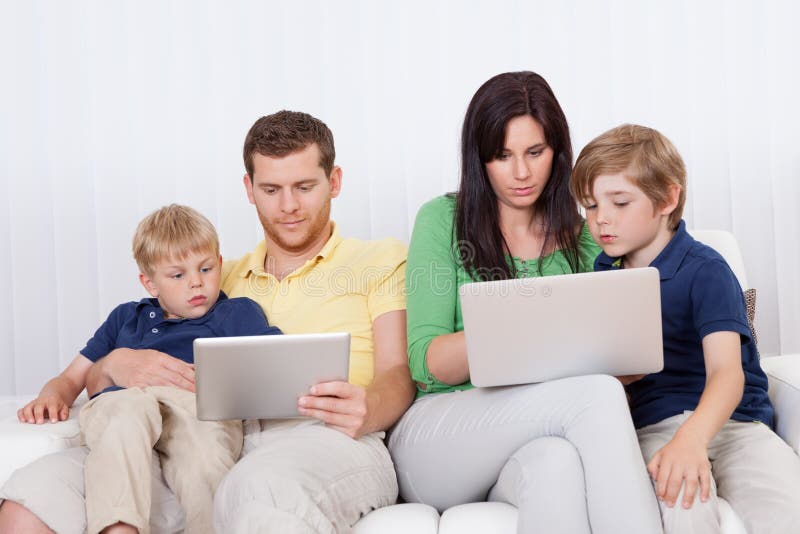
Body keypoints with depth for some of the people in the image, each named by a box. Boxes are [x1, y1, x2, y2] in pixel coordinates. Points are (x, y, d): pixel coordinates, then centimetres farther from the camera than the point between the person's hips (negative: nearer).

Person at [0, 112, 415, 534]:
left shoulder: (383, 259, 23)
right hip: (215, 450, 4)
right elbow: (95, 376, 27)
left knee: (258, 488, -45)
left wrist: (366, 410, -19)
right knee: (34, 498, -23)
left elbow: (398, 375, 8)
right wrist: (119, 363, -1)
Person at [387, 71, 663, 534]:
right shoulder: (443, 220, 5)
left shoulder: (584, 237, 14)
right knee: (598, 392, -32)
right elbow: (425, 361, -3)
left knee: (556, 461, -39)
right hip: (435, 441, -2)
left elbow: (603, 357, 13)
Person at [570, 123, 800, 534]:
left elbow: (727, 372, -19)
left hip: (729, 418, -2)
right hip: (655, 425, 2)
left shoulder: (705, 271, -6)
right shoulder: (604, 269, 14)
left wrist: (691, 439, -38)